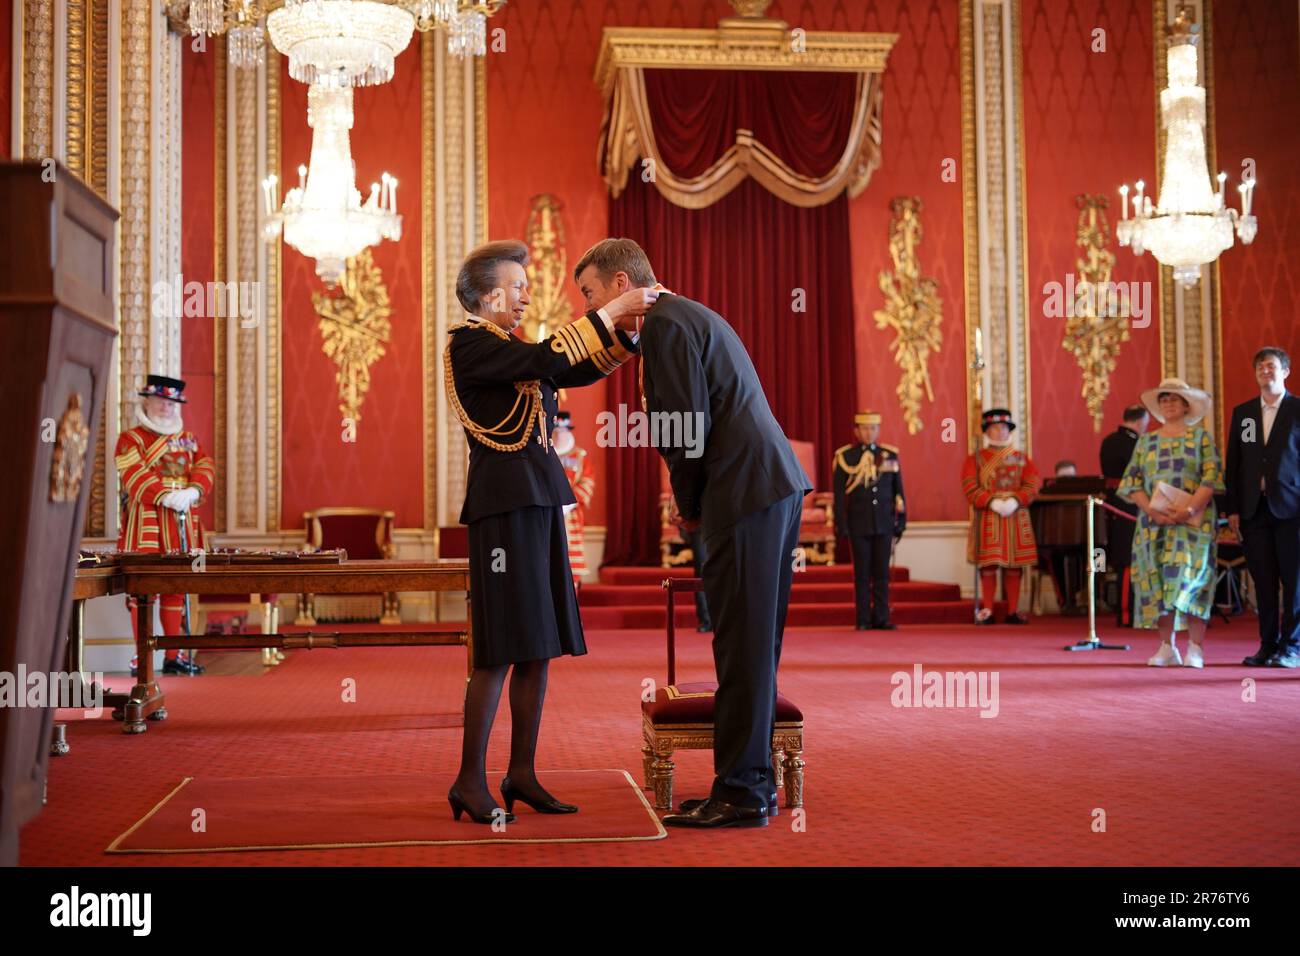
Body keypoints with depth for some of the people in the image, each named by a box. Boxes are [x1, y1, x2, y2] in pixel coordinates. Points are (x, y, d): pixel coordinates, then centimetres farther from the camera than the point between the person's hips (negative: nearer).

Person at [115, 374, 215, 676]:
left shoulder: (187, 438, 18)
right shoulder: (130, 439, 1)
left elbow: (205, 466, 5)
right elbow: (135, 475, -14)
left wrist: (192, 491, -16)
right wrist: (167, 497, -27)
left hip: (182, 525, 5)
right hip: (145, 524, -5)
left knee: (176, 589, 9)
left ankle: (173, 656, 16)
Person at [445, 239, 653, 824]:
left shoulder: (507, 348, 20)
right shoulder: (467, 343, -7)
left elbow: (580, 372, 18)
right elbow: (546, 362, -21)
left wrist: (629, 330, 7)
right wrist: (609, 312, -17)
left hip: (538, 499, 9)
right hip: (503, 502, -9)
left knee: (540, 644, 7)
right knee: (501, 649, -8)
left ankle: (522, 774, 14)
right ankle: (470, 781, 1)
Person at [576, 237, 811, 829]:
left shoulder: (664, 323, -8)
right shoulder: (690, 316, 24)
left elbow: (687, 426, -15)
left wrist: (690, 506, 0)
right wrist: (697, 502, 15)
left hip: (747, 491, -10)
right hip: (777, 486, 10)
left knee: (743, 647, -6)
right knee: (754, 643, 12)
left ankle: (740, 794, -1)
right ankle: (754, 780, 19)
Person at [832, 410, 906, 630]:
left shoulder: (890, 455, 8)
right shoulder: (845, 457, 1)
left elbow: (898, 492, 11)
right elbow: (839, 495, 0)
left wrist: (901, 521, 7)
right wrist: (841, 525, -5)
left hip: (884, 524, 2)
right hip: (859, 525, -2)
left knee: (882, 572, 2)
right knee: (862, 573, 2)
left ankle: (881, 618, 7)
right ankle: (863, 620, 7)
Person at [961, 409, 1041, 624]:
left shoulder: (1021, 458, 14)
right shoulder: (975, 459, 7)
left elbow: (1034, 481, 1)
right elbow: (970, 487, -5)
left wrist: (1015, 500, -16)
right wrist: (992, 502, -19)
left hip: (1016, 517, 2)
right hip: (987, 518, -2)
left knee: (1014, 566, 3)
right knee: (988, 565, -4)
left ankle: (1013, 611, 9)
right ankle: (987, 611, 1)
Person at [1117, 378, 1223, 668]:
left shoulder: (1201, 437, 7)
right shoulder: (1146, 441, 15)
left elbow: (1211, 477, -4)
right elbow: (1132, 481, 7)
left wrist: (1189, 508, -17)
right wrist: (1152, 511, -10)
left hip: (1193, 522, -3)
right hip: (1154, 522, 3)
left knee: (1190, 578, -10)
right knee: (1157, 583, -1)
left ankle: (1195, 649, -7)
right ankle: (1167, 647, 4)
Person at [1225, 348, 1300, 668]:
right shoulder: (1242, 412, 12)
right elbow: (1233, 463, 11)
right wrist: (1232, 509, 6)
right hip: (1254, 509, 4)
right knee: (1263, 581, 6)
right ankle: (1268, 645, 12)